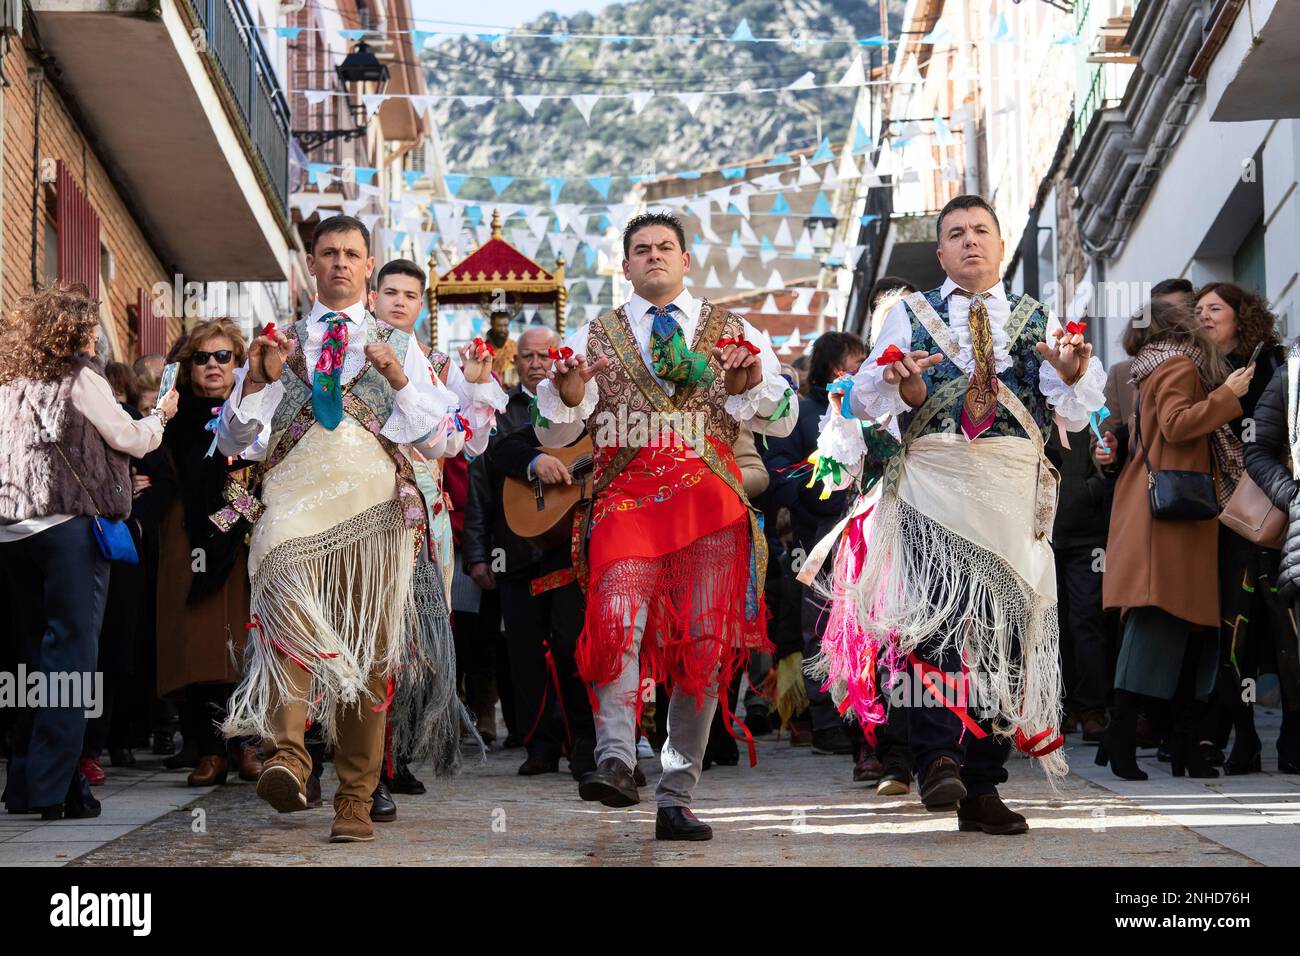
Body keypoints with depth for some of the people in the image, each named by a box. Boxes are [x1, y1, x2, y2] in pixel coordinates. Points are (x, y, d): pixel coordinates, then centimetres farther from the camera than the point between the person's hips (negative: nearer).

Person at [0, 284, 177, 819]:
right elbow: (129, 439, 3)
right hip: (69, 527, -6)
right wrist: (160, 415, 23)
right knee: (70, 654, -6)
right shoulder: (80, 375, -2)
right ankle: (53, 789, -12)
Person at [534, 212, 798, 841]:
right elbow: (552, 433, 11)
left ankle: (676, 800, 3)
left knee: (702, 646, -2)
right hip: (625, 497, -1)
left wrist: (751, 381, -12)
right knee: (619, 619, -26)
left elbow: (783, 420, 9)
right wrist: (568, 392, -11)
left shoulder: (733, 334, 16)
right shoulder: (593, 338, 17)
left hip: (709, 501, 1)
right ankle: (616, 762, -35)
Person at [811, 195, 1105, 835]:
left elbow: (1074, 415, 8)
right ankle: (938, 758, -22)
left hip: (1012, 489, 2)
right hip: (932, 477, -2)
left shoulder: (1035, 320, 16)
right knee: (938, 608, -22)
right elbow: (862, 400, 8)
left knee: (1004, 626, 1)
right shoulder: (911, 314, 14)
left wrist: (1072, 376, -14)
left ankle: (982, 787, 7)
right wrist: (898, 384, -13)